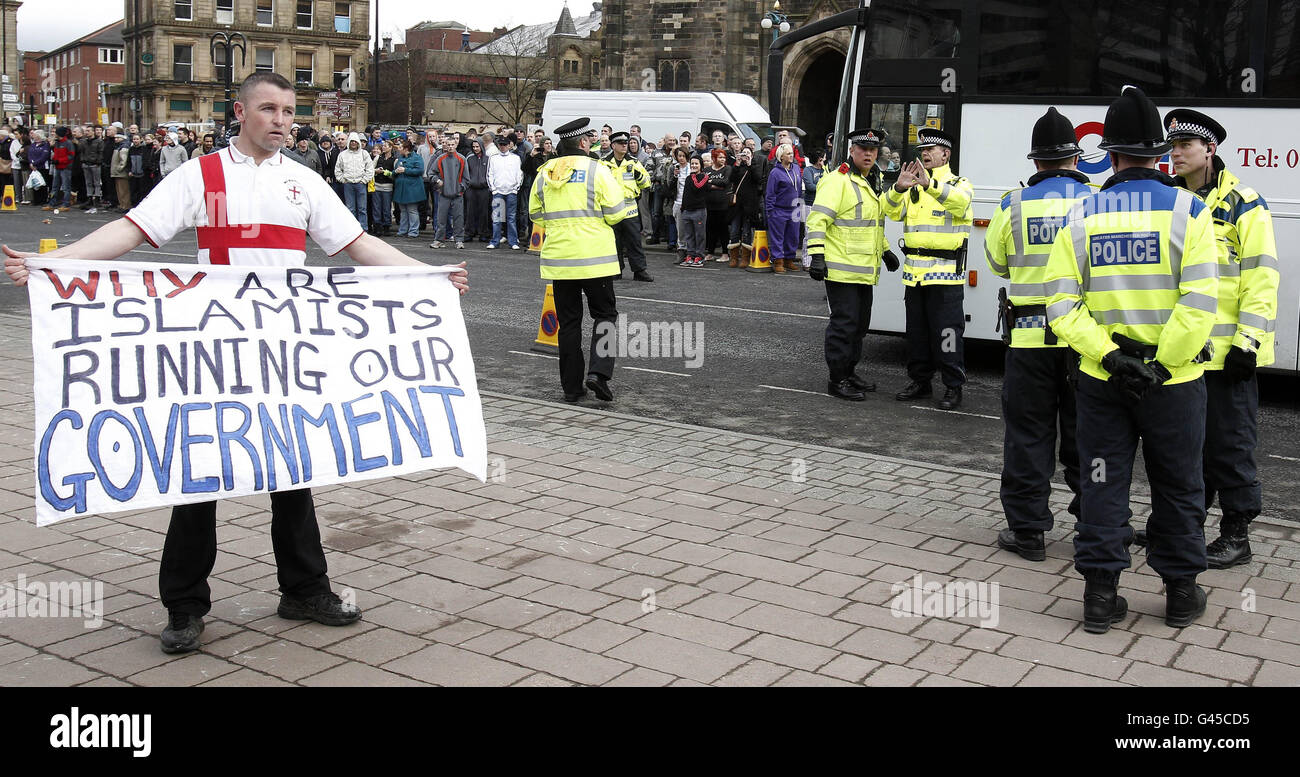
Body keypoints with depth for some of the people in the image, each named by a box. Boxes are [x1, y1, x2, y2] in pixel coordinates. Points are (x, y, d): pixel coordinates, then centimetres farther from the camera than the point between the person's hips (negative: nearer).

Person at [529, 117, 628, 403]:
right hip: (594, 256, -4)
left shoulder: (544, 173, 6)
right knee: (605, 314, 8)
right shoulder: (597, 170, -8)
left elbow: (535, 213, 13)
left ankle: (571, 386, 12)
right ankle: (599, 372, -10)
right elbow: (616, 214, -8)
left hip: (558, 257, 4)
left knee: (568, 321, 10)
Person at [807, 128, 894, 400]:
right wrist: (817, 255, -24)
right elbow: (818, 218, -17)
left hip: (864, 271, 9)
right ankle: (837, 380, 1)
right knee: (844, 323, -7)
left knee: (860, 323, 15)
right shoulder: (837, 180, -11)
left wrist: (885, 251, 30)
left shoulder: (874, 182, 18)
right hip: (841, 269, -9)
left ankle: (849, 372, 28)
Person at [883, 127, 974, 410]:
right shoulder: (913, 187, 17)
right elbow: (893, 211, 1)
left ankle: (953, 387, 1)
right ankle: (920, 381, 23)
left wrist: (930, 184, -38)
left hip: (946, 273, -5)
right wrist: (898, 188, -20)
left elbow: (959, 201, -23)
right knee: (916, 330, 12)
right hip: (914, 272, 6)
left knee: (946, 331, -6)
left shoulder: (959, 184, 2)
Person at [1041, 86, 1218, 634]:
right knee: (1177, 486, 13)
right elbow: (1199, 301, -17)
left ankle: (1101, 595, 14)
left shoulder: (1081, 216, -1)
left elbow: (1061, 305, -8)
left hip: (1101, 379, 1)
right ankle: (1181, 593, 24)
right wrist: (1160, 365, -13)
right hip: (1173, 380, -1)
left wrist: (1111, 357, -11)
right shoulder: (1187, 211, -7)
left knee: (1103, 483, 10)